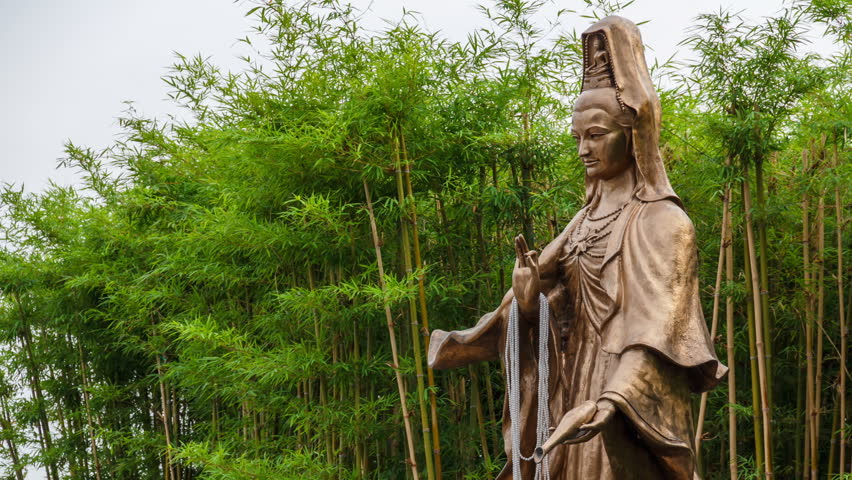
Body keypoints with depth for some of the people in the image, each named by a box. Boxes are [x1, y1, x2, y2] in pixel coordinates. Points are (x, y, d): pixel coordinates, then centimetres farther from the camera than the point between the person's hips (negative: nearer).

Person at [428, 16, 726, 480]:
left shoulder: (662, 222, -10)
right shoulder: (588, 220, 13)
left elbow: (657, 324, -22)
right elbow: (532, 298, 9)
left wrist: (612, 400, -36)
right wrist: (465, 341, -7)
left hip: (630, 406, -6)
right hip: (574, 394, 6)